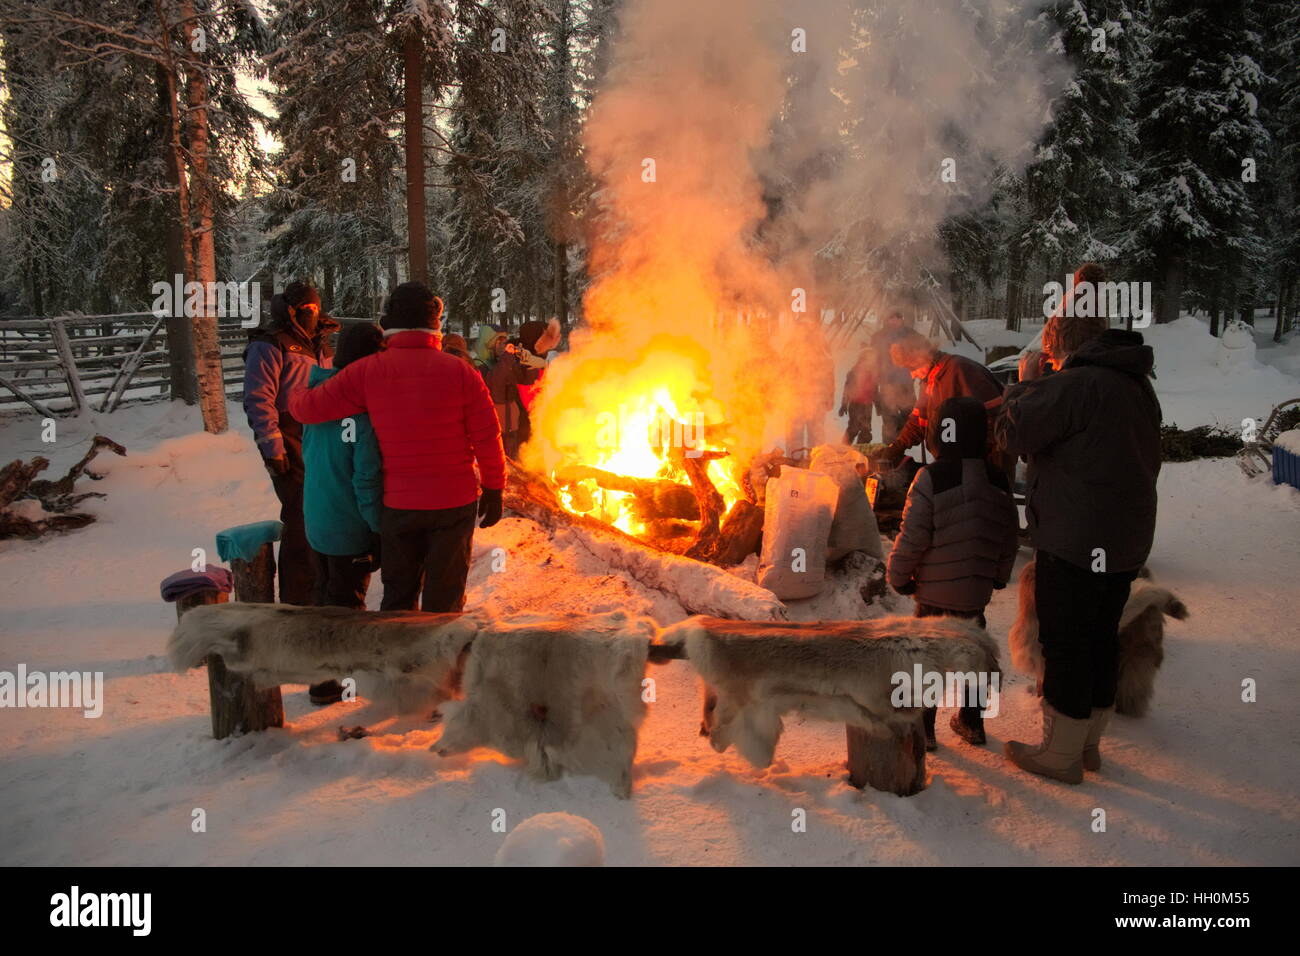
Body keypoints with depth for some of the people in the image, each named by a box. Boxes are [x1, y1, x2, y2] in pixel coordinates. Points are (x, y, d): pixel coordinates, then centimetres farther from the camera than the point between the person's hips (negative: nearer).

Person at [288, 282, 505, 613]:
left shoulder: (367, 371, -7)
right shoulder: (459, 371, -8)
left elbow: (309, 407, -8)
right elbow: (487, 437, -6)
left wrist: (296, 397, 16)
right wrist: (493, 489, 6)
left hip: (398, 505, 1)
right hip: (454, 502, -1)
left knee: (398, 597, 18)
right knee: (444, 599, 11)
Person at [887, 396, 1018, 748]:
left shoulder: (931, 478, -19)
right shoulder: (998, 481, -1)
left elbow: (912, 537, -19)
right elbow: (1009, 540, 9)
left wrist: (898, 576, -4)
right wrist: (999, 576, 23)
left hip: (935, 590, -5)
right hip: (978, 590, 5)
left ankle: (923, 727, 15)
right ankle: (971, 722, 31)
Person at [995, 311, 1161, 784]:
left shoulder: (1076, 384, -19)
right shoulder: (1138, 386, 11)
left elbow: (1013, 430, -16)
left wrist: (1024, 387, 0)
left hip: (1075, 542, -9)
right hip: (1127, 541, 9)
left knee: (1065, 644, 2)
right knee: (1102, 638, 18)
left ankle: (1061, 754, 13)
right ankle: (1089, 741, 32)